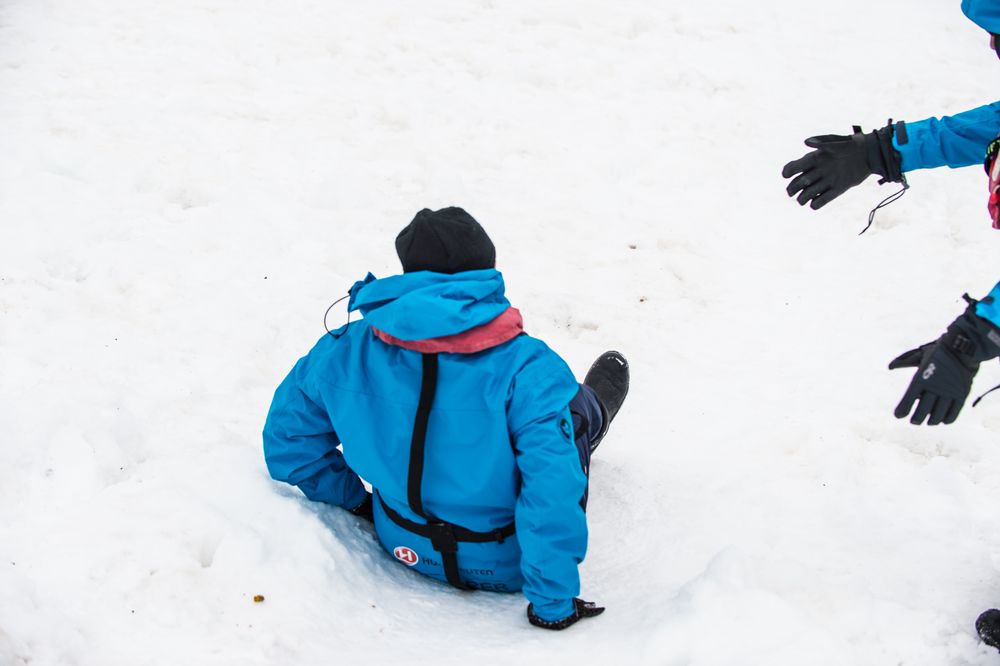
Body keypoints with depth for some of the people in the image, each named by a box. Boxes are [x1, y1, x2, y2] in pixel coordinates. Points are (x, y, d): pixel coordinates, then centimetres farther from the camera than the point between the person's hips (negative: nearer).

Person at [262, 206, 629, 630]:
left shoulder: (346, 352, -17)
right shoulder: (525, 368, -30)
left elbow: (289, 440, -5)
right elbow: (553, 489, -37)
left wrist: (354, 500, 9)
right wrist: (553, 603, -26)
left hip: (409, 552, 4)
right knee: (570, 406, 24)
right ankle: (595, 411, 63)